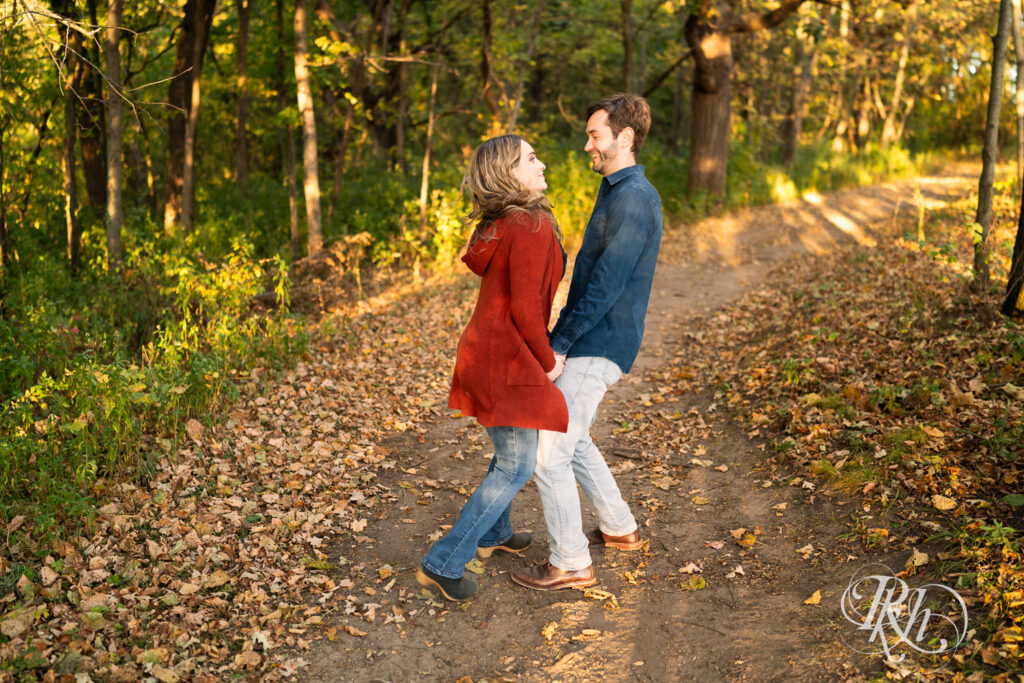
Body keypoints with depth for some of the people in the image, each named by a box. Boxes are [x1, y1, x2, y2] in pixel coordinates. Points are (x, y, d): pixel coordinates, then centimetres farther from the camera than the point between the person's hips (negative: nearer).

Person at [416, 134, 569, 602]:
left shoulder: (500, 223, 11)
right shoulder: (531, 226, -19)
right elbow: (524, 307, -23)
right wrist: (547, 361, -8)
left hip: (487, 350, 10)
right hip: (507, 359, -10)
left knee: (511, 447, 26)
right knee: (516, 466, 0)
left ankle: (491, 534, 45)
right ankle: (442, 564, 6)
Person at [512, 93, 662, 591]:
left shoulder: (634, 199, -18)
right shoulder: (618, 192, 15)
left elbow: (606, 284, -23)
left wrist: (558, 344, -20)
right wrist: (560, 338, 18)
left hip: (595, 349, -10)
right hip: (587, 344, 10)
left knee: (549, 454, -7)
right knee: (571, 440, 22)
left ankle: (570, 563, 5)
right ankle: (619, 528, 34)